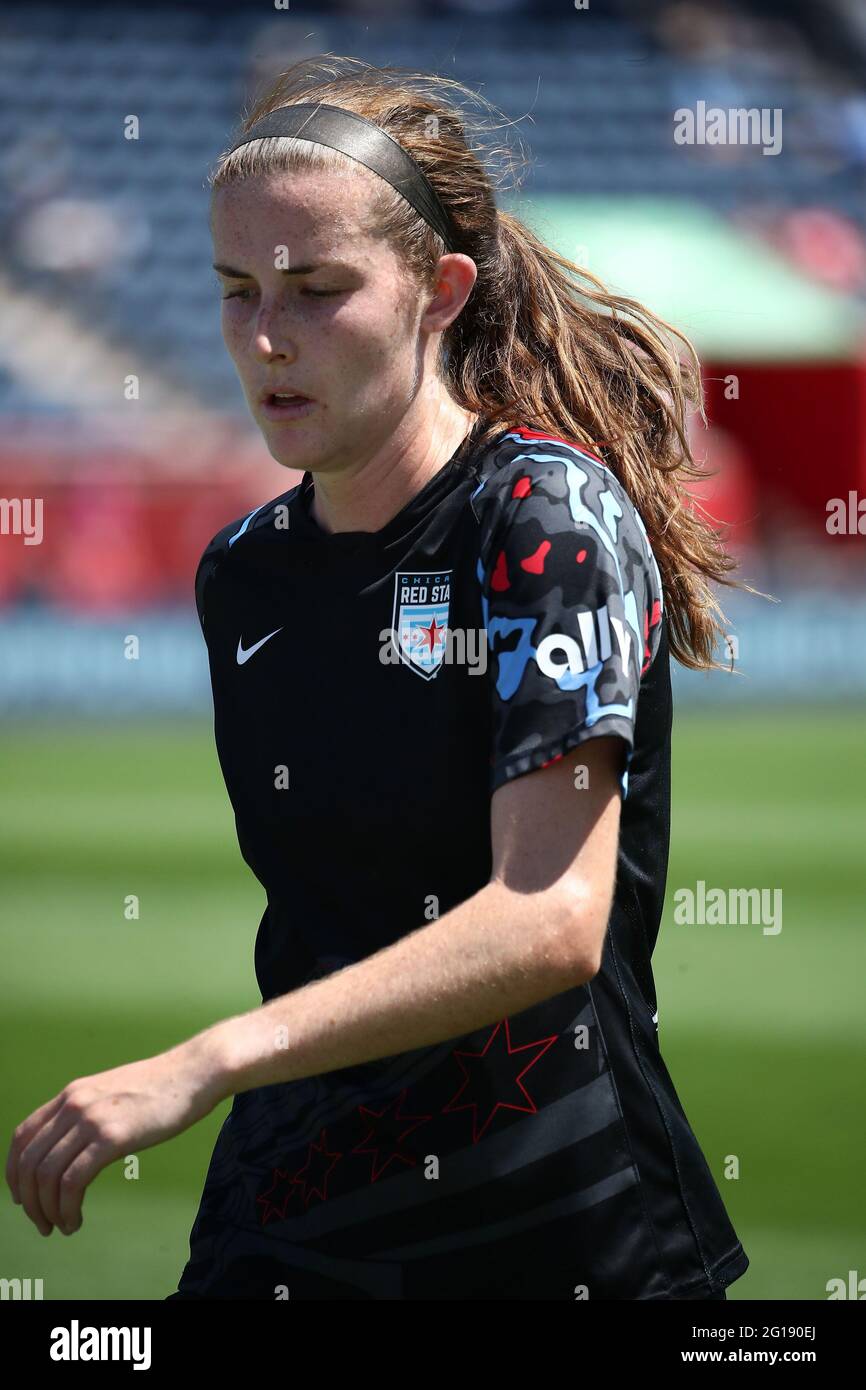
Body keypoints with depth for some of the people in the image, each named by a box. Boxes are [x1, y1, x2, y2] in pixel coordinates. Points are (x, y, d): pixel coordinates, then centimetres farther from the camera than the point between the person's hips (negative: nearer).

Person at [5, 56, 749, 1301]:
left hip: (558, 1234, -5)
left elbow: (551, 920, -23)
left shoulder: (547, 512, -12)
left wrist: (204, 1065, -30)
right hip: (279, 1230, 5)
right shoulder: (242, 571, 8)